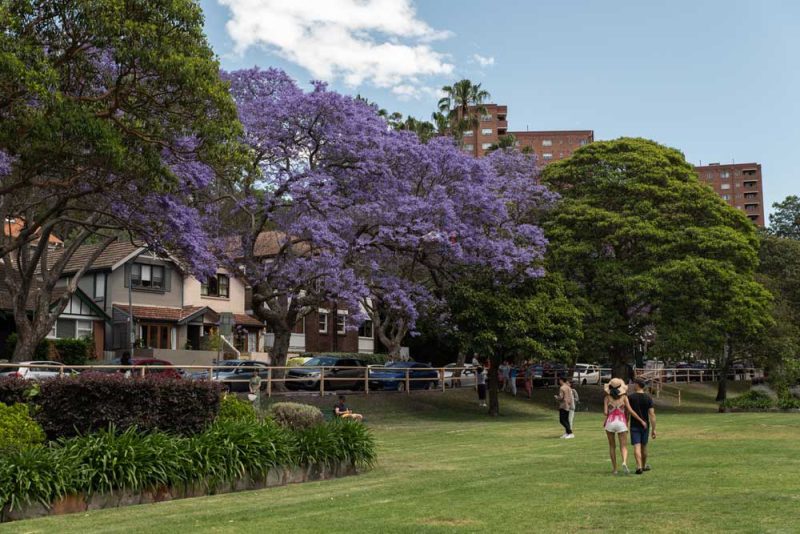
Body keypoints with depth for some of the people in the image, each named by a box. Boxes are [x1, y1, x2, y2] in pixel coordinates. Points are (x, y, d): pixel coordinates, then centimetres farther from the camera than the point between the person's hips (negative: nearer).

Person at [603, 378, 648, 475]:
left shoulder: (607, 397, 1)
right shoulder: (624, 397, 2)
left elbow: (605, 412, -6)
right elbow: (630, 411, -6)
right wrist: (641, 420, 0)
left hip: (610, 423, 1)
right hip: (621, 423, 0)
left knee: (612, 446, 17)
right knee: (624, 447, 2)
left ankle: (614, 468, 15)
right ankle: (624, 462, -28)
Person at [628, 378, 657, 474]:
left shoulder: (630, 397, -8)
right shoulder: (648, 398, -5)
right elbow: (652, 414, -10)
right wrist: (653, 429, -7)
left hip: (634, 426, -2)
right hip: (645, 425, 2)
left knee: (637, 447, -6)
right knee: (644, 446, 18)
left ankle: (639, 466, -20)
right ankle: (644, 466, 33)